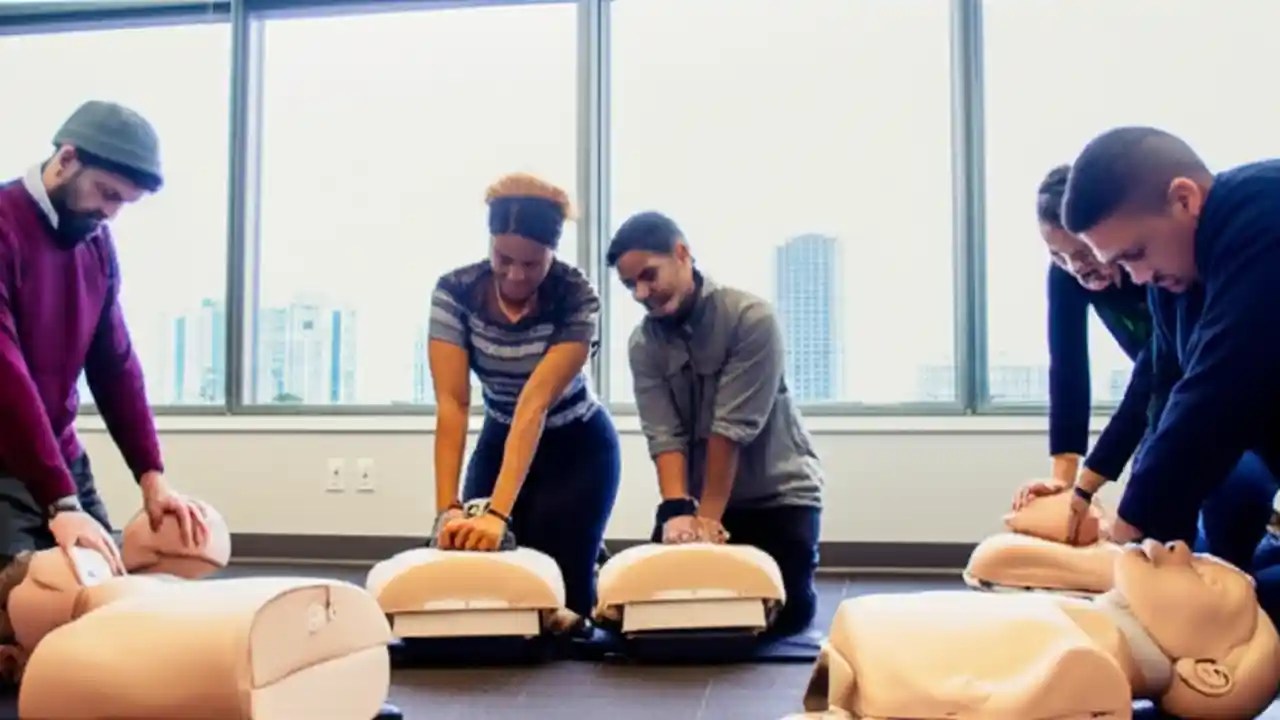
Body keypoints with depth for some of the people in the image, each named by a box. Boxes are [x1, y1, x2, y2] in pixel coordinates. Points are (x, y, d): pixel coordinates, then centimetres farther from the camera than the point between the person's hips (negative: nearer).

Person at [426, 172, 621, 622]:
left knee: (562, 580, -8)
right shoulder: (454, 293, -20)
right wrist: (447, 507, -34)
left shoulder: (576, 299, -27)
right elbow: (452, 404, -25)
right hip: (499, 441, 3)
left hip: (577, 448, -3)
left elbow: (535, 404, -37)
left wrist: (498, 511, -45)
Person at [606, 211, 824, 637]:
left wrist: (708, 517, -21)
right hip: (701, 496, 4)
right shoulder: (643, 344, -5)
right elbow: (664, 436, -14)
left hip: (779, 494, -3)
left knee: (785, 613, -11)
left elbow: (732, 428, -22)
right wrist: (677, 510, -29)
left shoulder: (751, 318, -19)